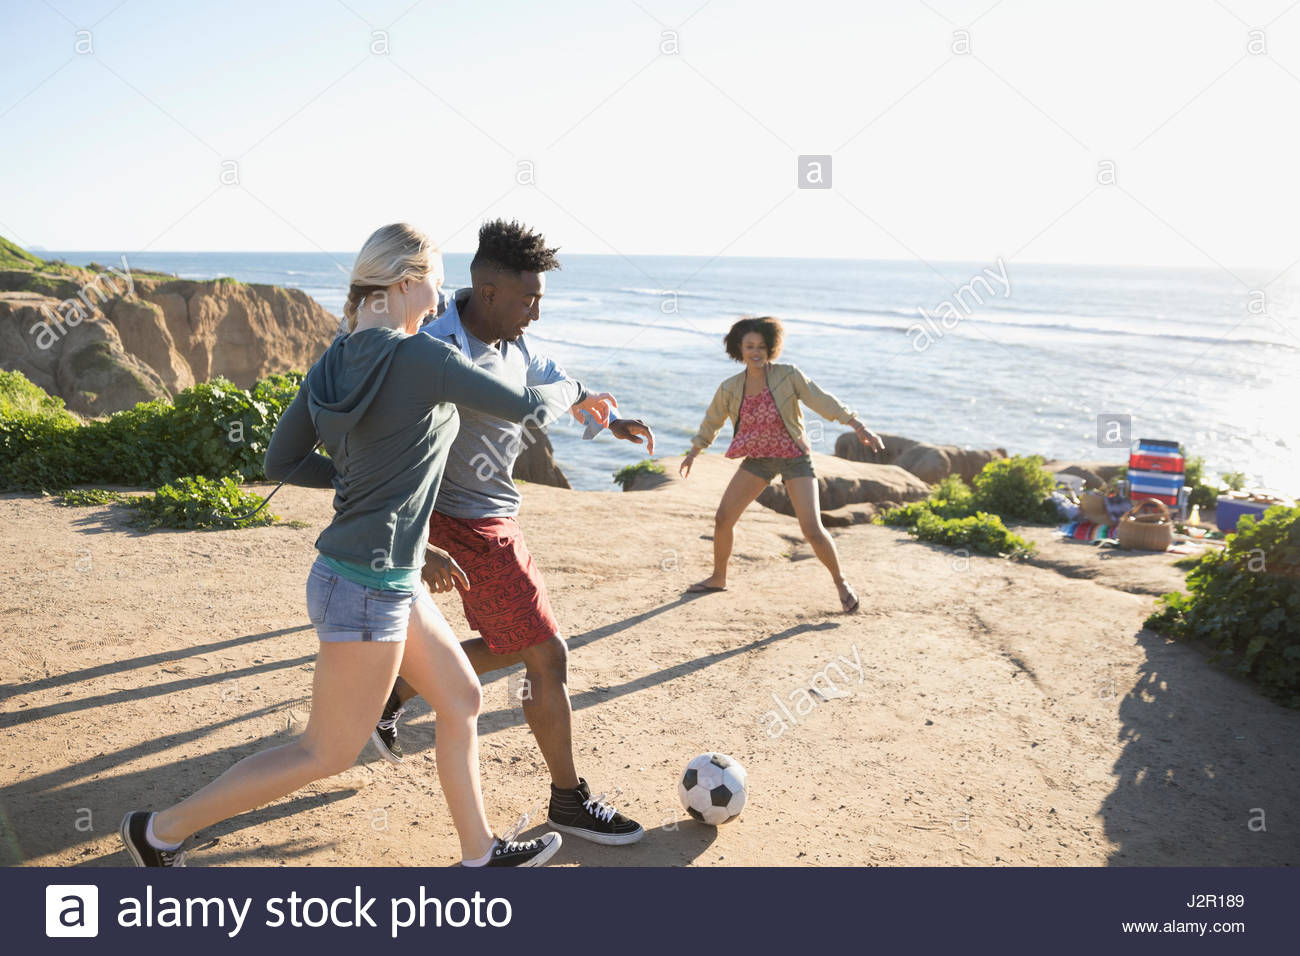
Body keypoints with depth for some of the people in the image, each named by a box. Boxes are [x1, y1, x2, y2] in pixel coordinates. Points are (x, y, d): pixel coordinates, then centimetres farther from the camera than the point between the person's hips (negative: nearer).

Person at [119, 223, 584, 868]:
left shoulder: (333, 362, 5)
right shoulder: (420, 357, -19)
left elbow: (282, 461, 9)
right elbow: (524, 406, -11)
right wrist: (572, 390, 10)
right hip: (368, 587, -9)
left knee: (462, 699, 18)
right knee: (327, 754, 8)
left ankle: (480, 853, 32)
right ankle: (162, 831, 22)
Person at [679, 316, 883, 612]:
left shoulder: (788, 375, -16)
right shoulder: (730, 388, -6)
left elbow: (824, 402, -17)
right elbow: (712, 420, 11)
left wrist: (860, 428, -25)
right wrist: (694, 453, 22)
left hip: (794, 457, -4)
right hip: (758, 459, 4)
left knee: (812, 530, -14)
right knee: (723, 518, 3)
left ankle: (841, 582, 11)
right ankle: (718, 578, 27)